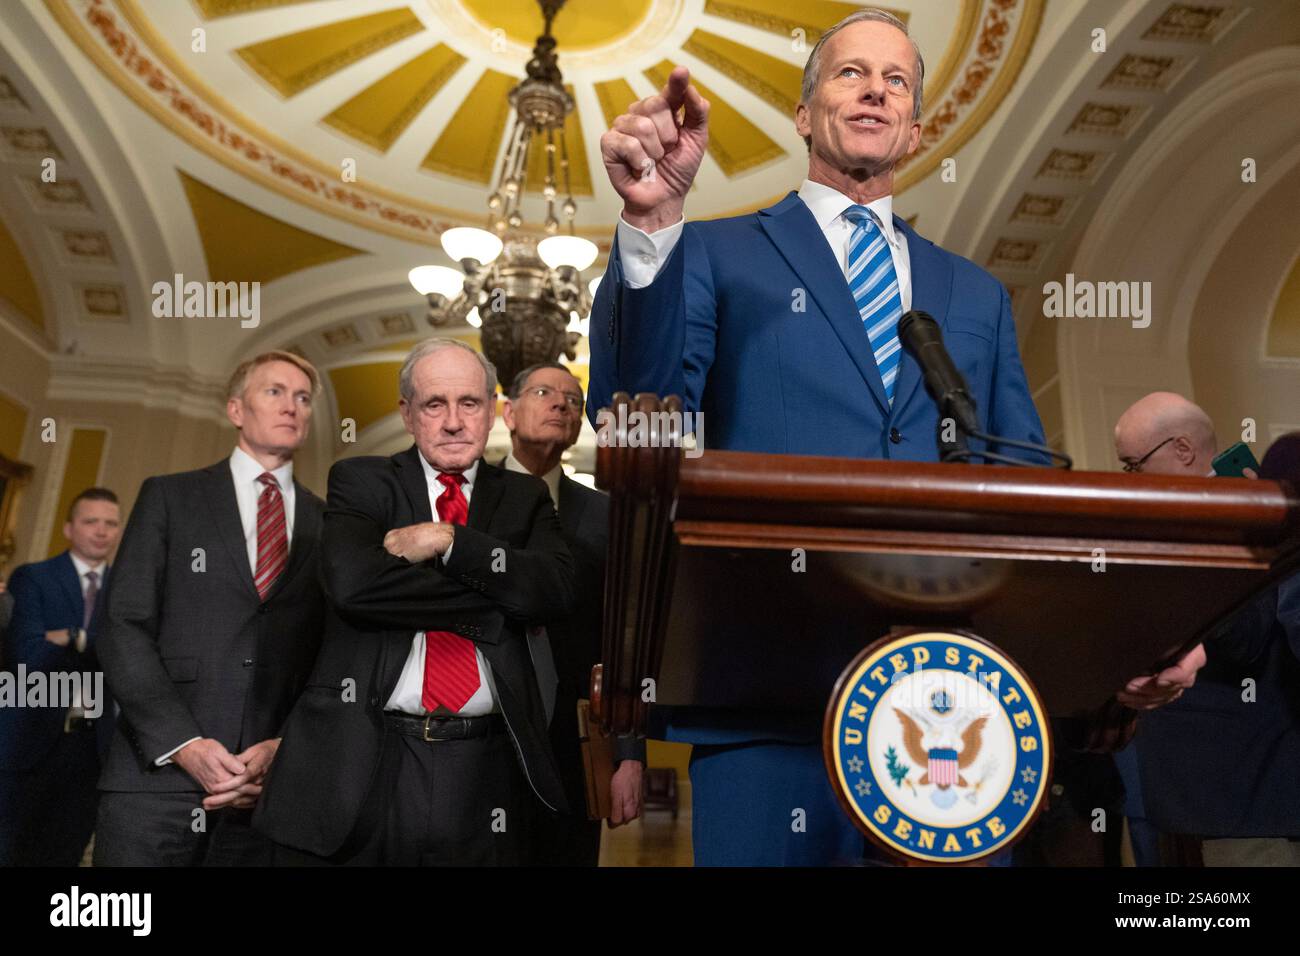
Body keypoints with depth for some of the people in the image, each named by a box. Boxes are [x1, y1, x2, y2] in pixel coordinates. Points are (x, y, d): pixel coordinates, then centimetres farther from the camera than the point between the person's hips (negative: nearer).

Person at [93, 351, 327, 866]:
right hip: (157, 774, -1)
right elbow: (124, 629, -2)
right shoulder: (168, 497, 6)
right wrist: (184, 744, -12)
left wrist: (285, 747, -7)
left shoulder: (328, 524, 9)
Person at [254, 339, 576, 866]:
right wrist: (493, 598, -12)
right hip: (360, 765, -1)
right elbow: (350, 582, -15)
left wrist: (447, 540, -15)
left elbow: (557, 590, -8)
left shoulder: (524, 497, 10)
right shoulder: (359, 481, 4)